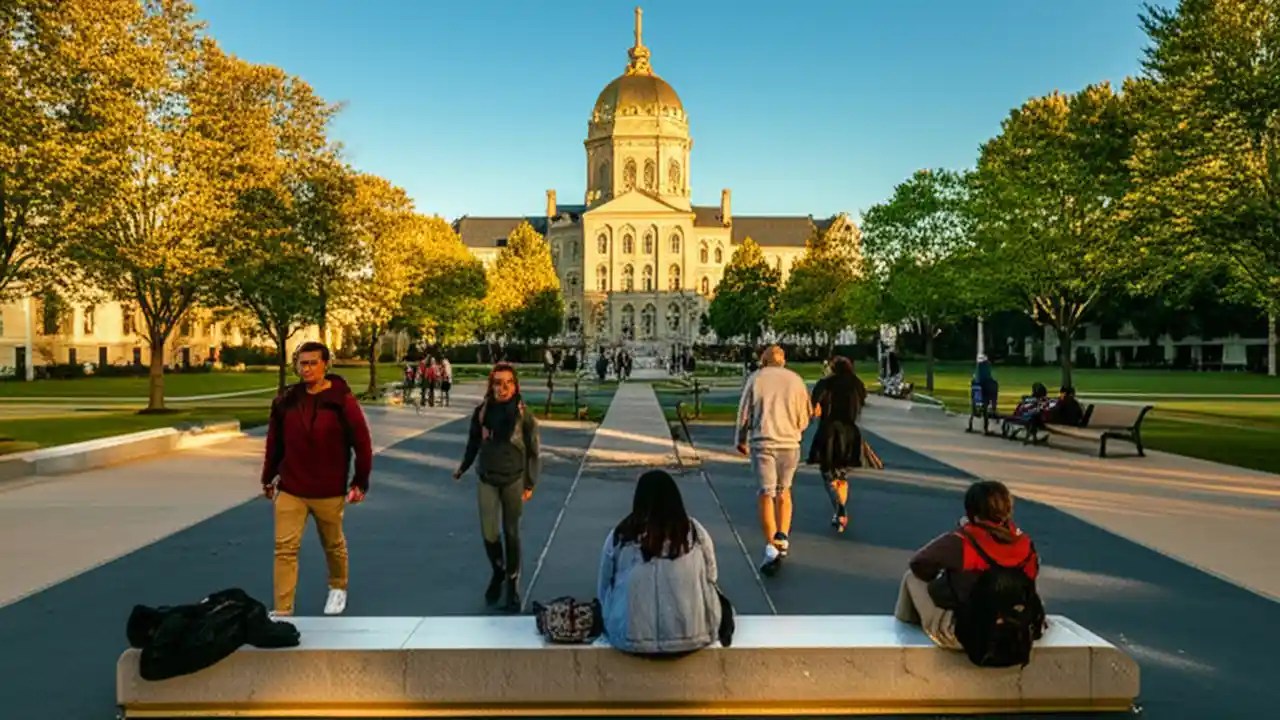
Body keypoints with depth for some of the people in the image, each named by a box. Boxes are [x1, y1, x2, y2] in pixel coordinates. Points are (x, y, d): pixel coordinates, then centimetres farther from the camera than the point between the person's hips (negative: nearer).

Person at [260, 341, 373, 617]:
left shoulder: (342, 400, -12)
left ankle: (338, 588, 42)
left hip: (329, 490, -2)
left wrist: (361, 481, -8)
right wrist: (268, 478, 13)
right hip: (290, 489, 3)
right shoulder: (286, 401, 0)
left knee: (333, 544, 16)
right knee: (285, 548, -2)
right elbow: (275, 442, 9)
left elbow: (362, 442, -9)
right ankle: (282, 611, 6)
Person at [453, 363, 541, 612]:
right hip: (487, 479, 2)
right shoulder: (482, 411, -4)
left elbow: (533, 450, -5)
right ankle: (498, 571, 30)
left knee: (511, 533, 7)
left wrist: (530, 483, -6)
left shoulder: (523, 413, -10)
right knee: (488, 533, 2)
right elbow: (474, 442, 11)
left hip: (514, 479, -2)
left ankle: (512, 583, 22)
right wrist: (463, 467, 20)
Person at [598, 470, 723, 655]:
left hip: (630, 638, 1)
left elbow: (603, 588, 8)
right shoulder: (695, 531, -2)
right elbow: (711, 577, 10)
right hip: (692, 636, 0)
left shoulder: (620, 535, -2)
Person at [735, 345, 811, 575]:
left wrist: (741, 440, 14)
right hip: (789, 443, 2)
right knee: (784, 491, 19)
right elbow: (805, 417, 7)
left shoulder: (755, 378, 0)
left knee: (766, 494, 0)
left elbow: (744, 412, 3)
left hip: (762, 442, -2)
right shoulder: (795, 380, 3)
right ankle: (783, 538, 14)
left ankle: (772, 547, -7)